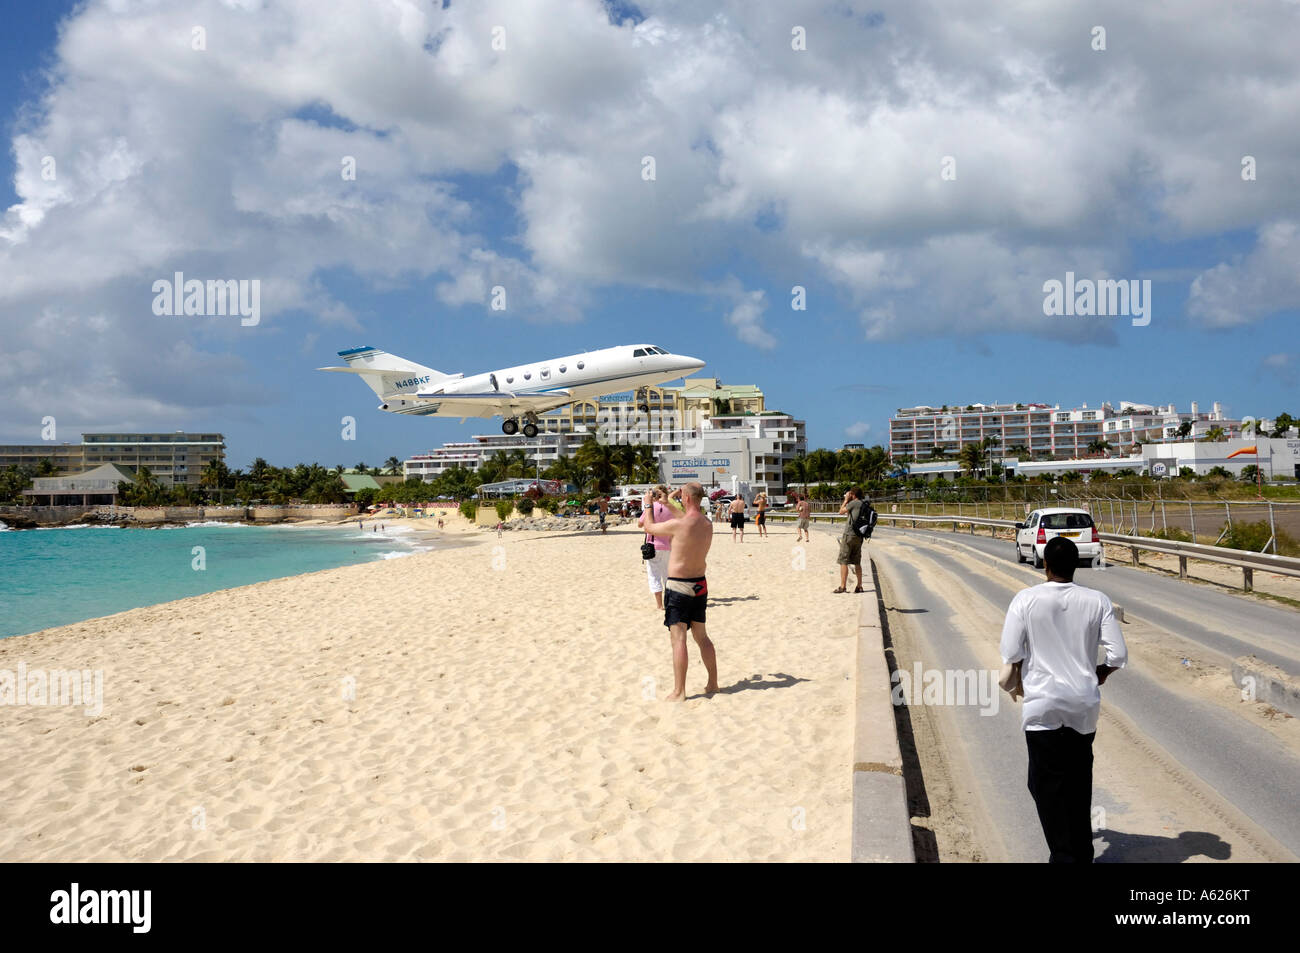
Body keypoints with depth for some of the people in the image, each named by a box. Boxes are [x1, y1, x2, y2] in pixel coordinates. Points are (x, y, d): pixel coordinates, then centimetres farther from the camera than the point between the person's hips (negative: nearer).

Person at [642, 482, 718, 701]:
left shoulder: (678, 524, -19)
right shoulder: (707, 525, 3)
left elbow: (649, 527, -2)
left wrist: (648, 505, 15)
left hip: (679, 586, -7)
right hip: (700, 585, 7)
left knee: (678, 638, -5)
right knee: (701, 636, 17)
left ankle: (679, 692, -5)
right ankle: (713, 683, 22)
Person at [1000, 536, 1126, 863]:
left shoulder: (1026, 599, -10)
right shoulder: (1097, 601, -3)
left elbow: (1010, 653, -11)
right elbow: (1118, 654, -6)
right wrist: (1101, 672, 15)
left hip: (1043, 705, -3)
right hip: (1084, 705, 3)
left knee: (1047, 784, 4)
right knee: (1079, 782, 18)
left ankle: (1064, 855, -1)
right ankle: (1082, 854, 28)